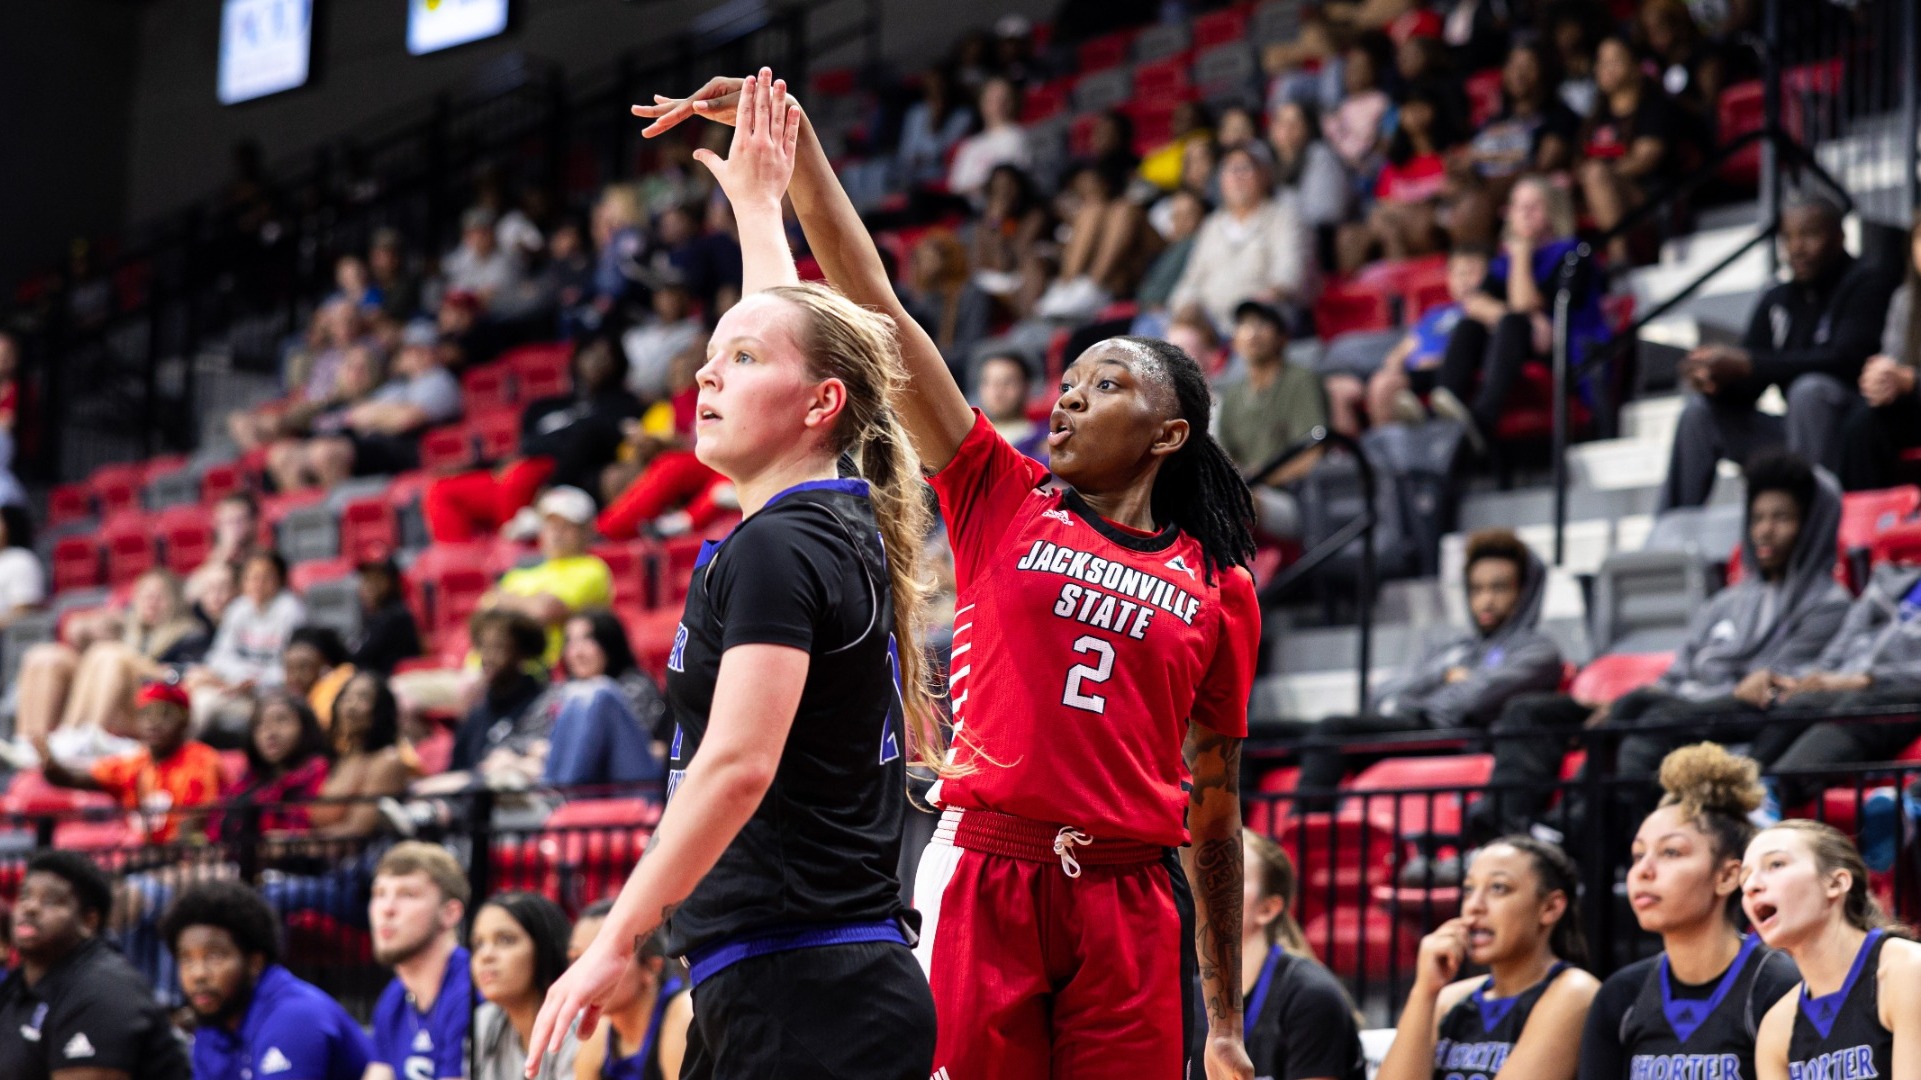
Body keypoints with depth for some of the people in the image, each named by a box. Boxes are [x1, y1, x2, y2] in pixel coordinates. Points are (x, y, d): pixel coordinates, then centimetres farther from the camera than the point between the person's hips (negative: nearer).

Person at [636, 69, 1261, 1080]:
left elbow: (1216, 805, 13)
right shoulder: (1002, 501, 9)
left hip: (1127, 907, 1)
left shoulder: (1218, 590, 10)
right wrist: (794, 142, -4)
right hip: (982, 874, -1)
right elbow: (877, 314, 3)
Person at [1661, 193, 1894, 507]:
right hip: (1795, 431, 7)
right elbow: (1744, 389, 9)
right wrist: (1714, 378, -17)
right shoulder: (1777, 300, 11)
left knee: (1810, 388, -34)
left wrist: (1747, 364, -26)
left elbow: (1844, 359, -24)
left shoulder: (1864, 284, -8)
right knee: (1700, 410, -3)